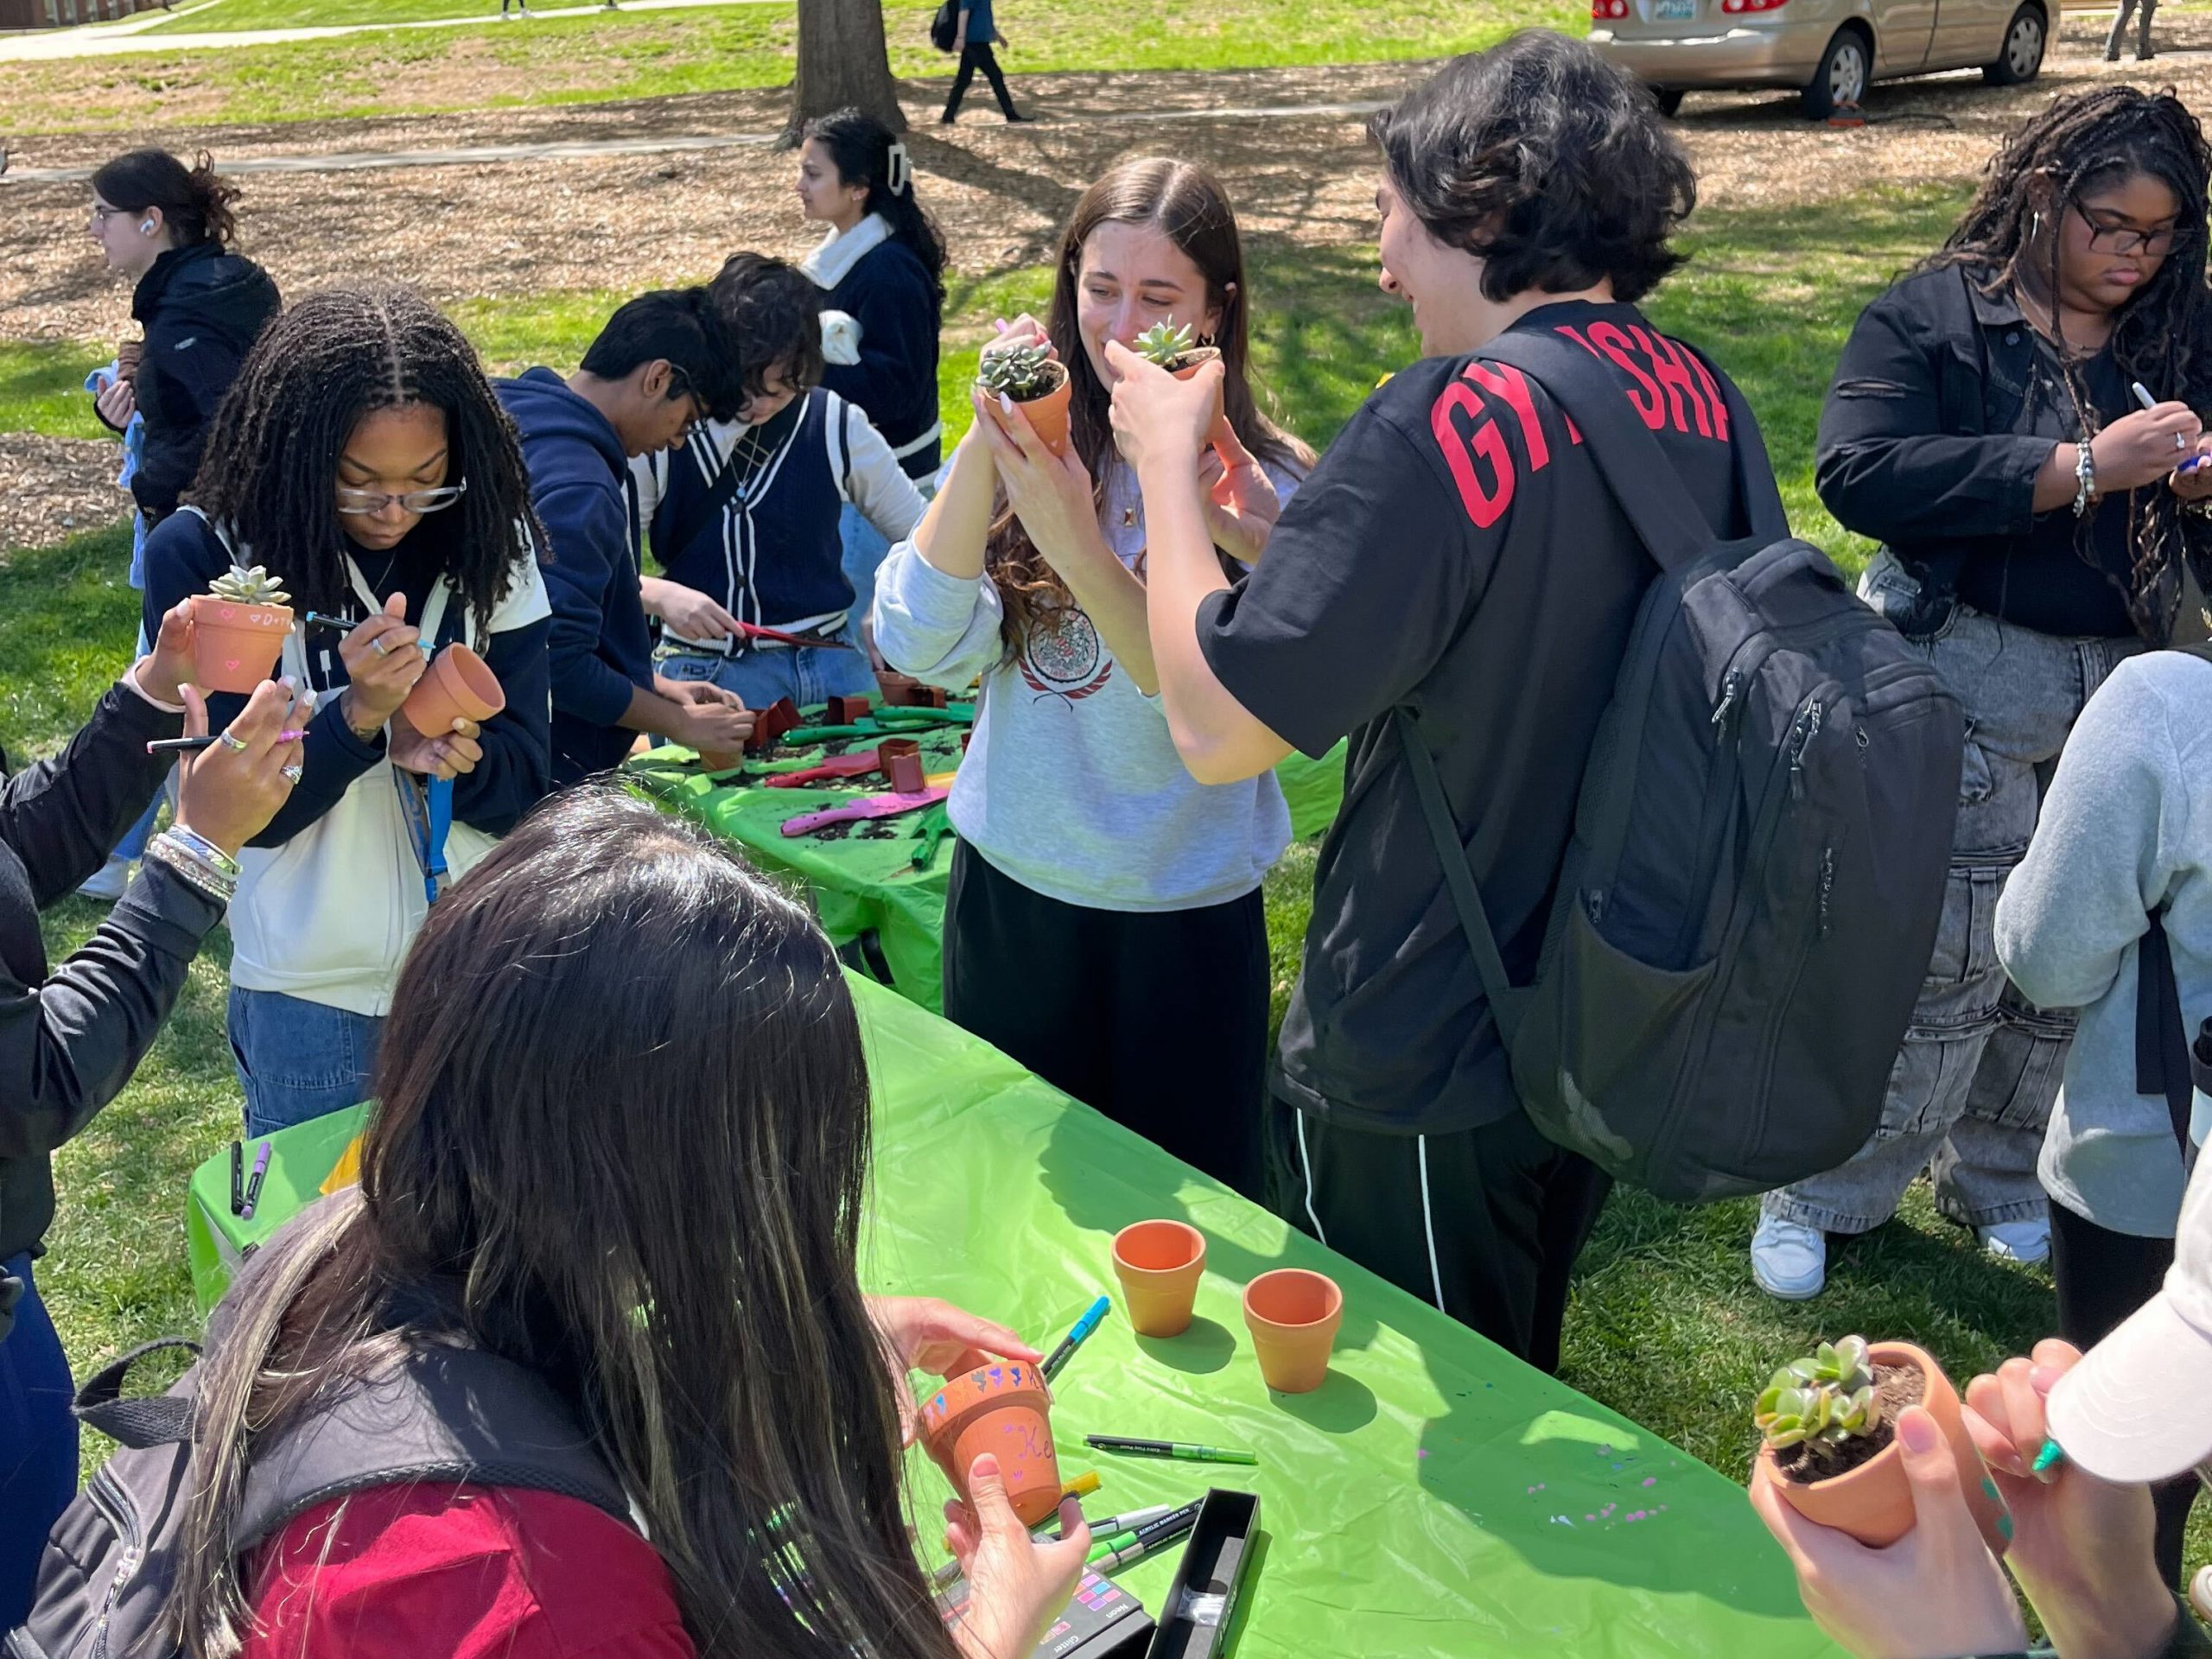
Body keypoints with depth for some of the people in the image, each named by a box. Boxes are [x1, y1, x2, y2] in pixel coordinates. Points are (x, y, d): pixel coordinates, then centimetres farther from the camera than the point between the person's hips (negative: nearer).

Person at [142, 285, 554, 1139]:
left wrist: (446, 757, -25)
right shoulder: (202, 555, -11)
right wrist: (360, 714, -29)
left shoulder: (489, 545, -5)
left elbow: (526, 778, -4)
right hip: (311, 995, -2)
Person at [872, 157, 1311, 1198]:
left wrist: (1076, 539, -34)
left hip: (1183, 916, -3)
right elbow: (921, 648, -14)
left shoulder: (1262, 491, -12)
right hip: (1009, 887, 3)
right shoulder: (1030, 445, -4)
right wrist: (984, 441, -23)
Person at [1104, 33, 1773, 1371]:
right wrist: (1316, 540, 9)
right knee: (1521, 1399, 29)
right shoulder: (1709, 405, -2)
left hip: (1420, 1079, -7)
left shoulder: (1446, 427, -27)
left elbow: (1216, 728, -26)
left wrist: (1168, 461, -13)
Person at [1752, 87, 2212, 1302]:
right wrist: (2082, 466, -25)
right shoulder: (1934, 315, -7)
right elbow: (1858, 473, -24)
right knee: (1938, 952, -4)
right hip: (1965, 681, -5)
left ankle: (1999, 1180, 34)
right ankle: (1823, 1198, 15)